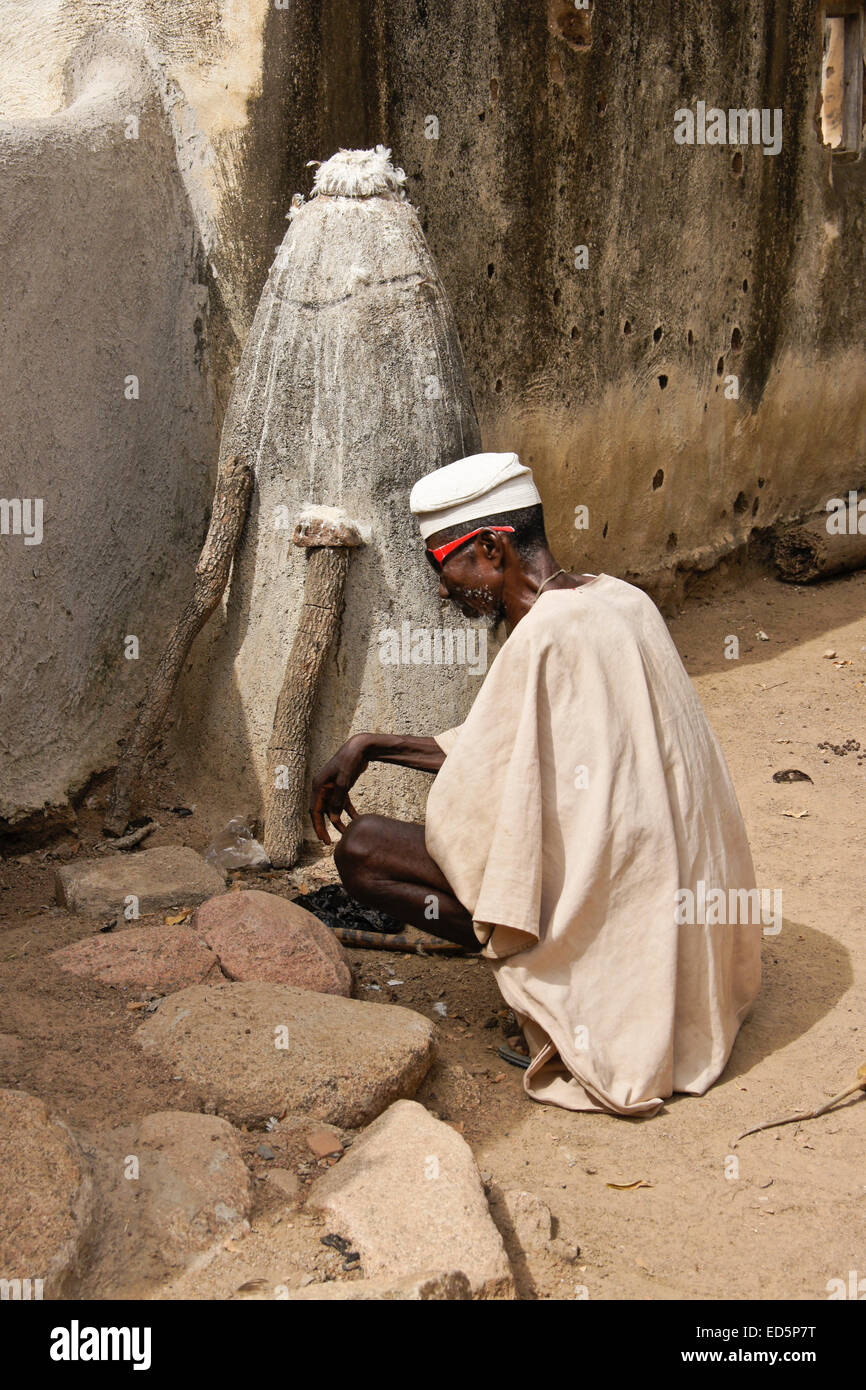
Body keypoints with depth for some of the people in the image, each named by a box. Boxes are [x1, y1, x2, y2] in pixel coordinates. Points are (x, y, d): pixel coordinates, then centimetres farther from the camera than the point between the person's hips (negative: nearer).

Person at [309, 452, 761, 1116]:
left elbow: (465, 803, -12)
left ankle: (548, 981, -6)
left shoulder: (541, 638, -20)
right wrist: (371, 747, 15)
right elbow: (502, 753, 14)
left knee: (361, 851, -7)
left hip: (610, 902, -9)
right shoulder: (622, 599, 7)